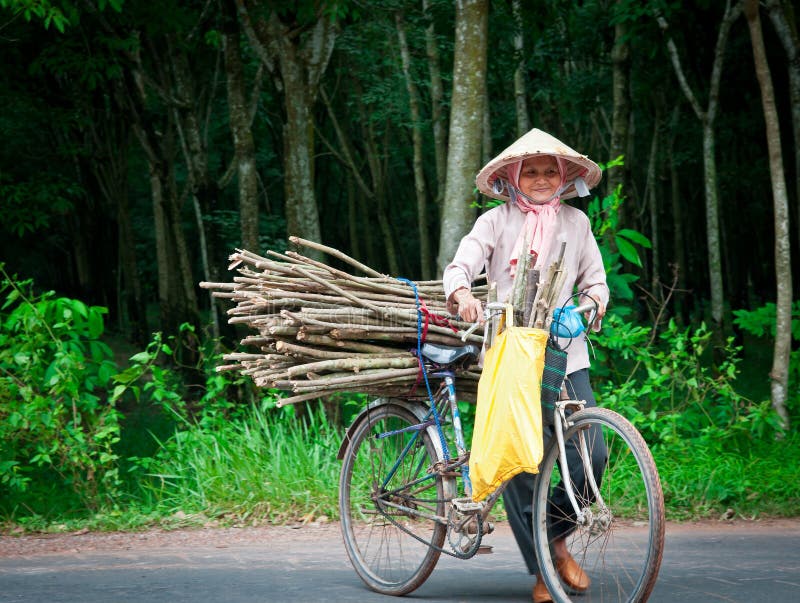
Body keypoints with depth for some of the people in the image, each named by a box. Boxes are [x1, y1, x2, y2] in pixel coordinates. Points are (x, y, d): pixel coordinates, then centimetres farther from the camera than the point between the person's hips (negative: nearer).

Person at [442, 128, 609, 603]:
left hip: (565, 352, 2)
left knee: (591, 455, -11)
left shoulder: (575, 221, 14)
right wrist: (461, 293, -29)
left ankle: (556, 536, 16)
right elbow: (461, 264, -6)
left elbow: (595, 279, 17)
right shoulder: (497, 221, 5)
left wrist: (593, 303, -6)